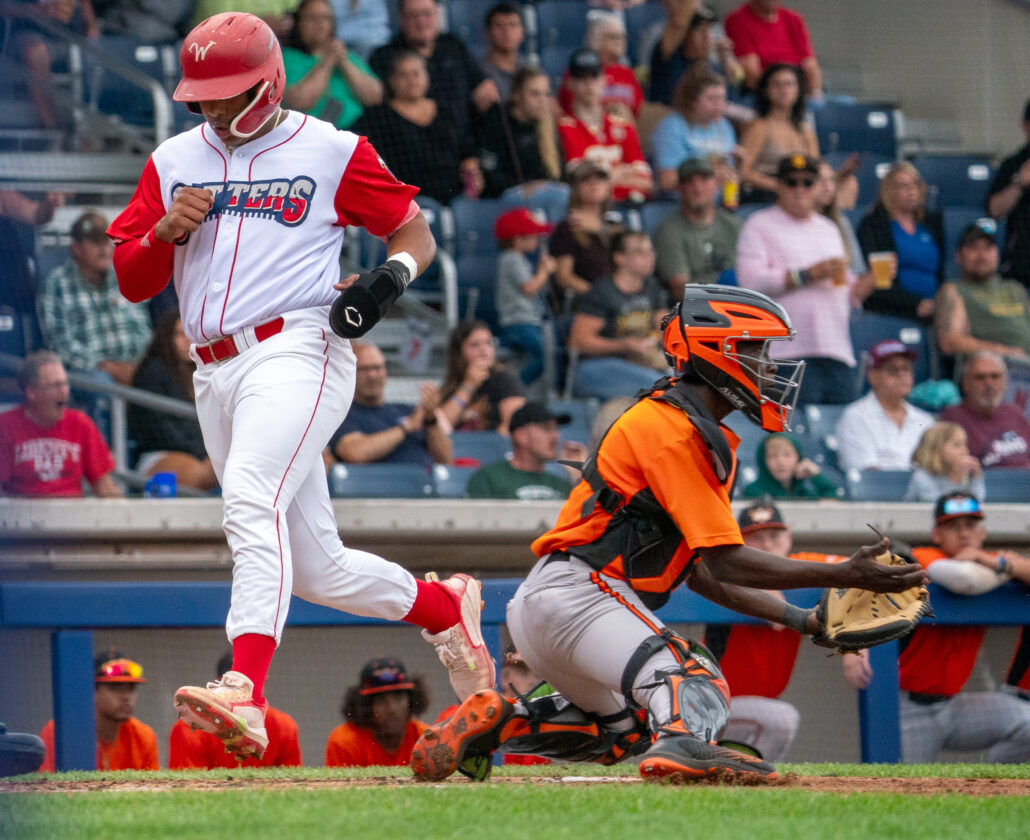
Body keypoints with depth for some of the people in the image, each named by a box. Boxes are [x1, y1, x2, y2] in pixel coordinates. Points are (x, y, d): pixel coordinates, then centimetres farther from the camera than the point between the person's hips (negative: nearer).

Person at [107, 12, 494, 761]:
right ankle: (444, 609, 34)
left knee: (253, 505, -31)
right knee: (317, 568, 8)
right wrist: (167, 231, -5)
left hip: (297, 352, -6)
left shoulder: (330, 152, 4)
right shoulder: (173, 162, 17)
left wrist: (391, 276, -11)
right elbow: (130, 280, 16)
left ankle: (245, 693, -44)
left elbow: (415, 230, 11)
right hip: (216, 375, 6)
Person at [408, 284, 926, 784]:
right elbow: (725, 561, -14)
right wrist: (844, 576, -14)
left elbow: (701, 572, 20)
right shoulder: (671, 429, -11)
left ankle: (495, 724, 19)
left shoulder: (698, 433, 21)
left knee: (632, 725, 26)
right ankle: (682, 744, -58)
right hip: (577, 594, -11)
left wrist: (800, 620, 15)